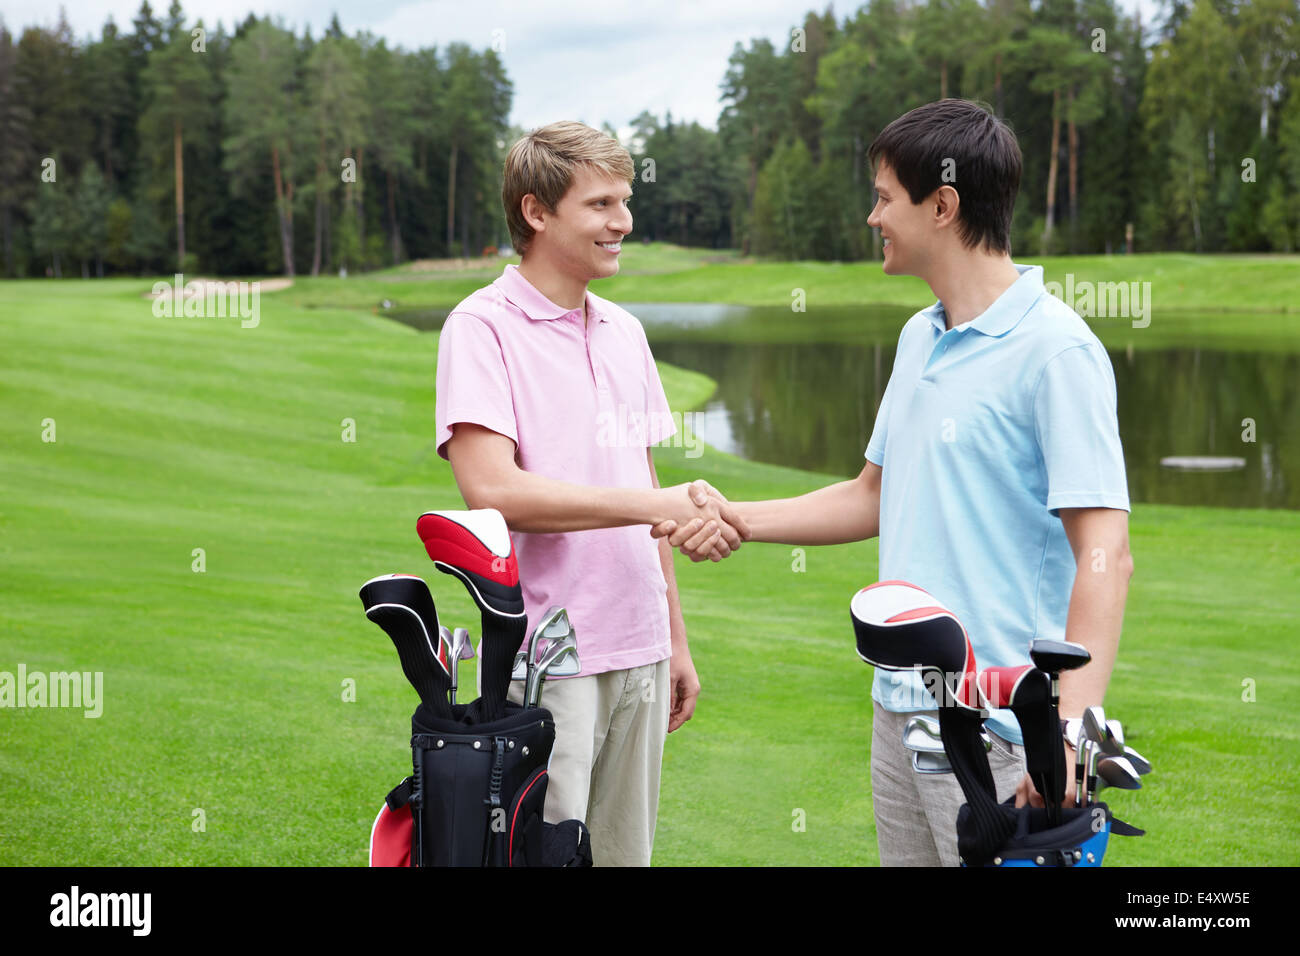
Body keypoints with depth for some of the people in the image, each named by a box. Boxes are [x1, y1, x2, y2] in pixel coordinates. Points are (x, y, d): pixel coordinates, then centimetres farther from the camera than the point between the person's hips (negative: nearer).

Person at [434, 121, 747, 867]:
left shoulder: (625, 331, 15)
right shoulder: (483, 326, -7)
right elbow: (491, 488, -20)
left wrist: (675, 639, 18)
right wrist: (656, 506, -21)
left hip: (639, 656, 7)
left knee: (628, 850, 13)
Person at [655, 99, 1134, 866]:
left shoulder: (1055, 349, -14)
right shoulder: (919, 337, 13)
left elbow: (1105, 557, -20)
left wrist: (1069, 732, -27)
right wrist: (732, 518, 15)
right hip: (901, 706, 8)